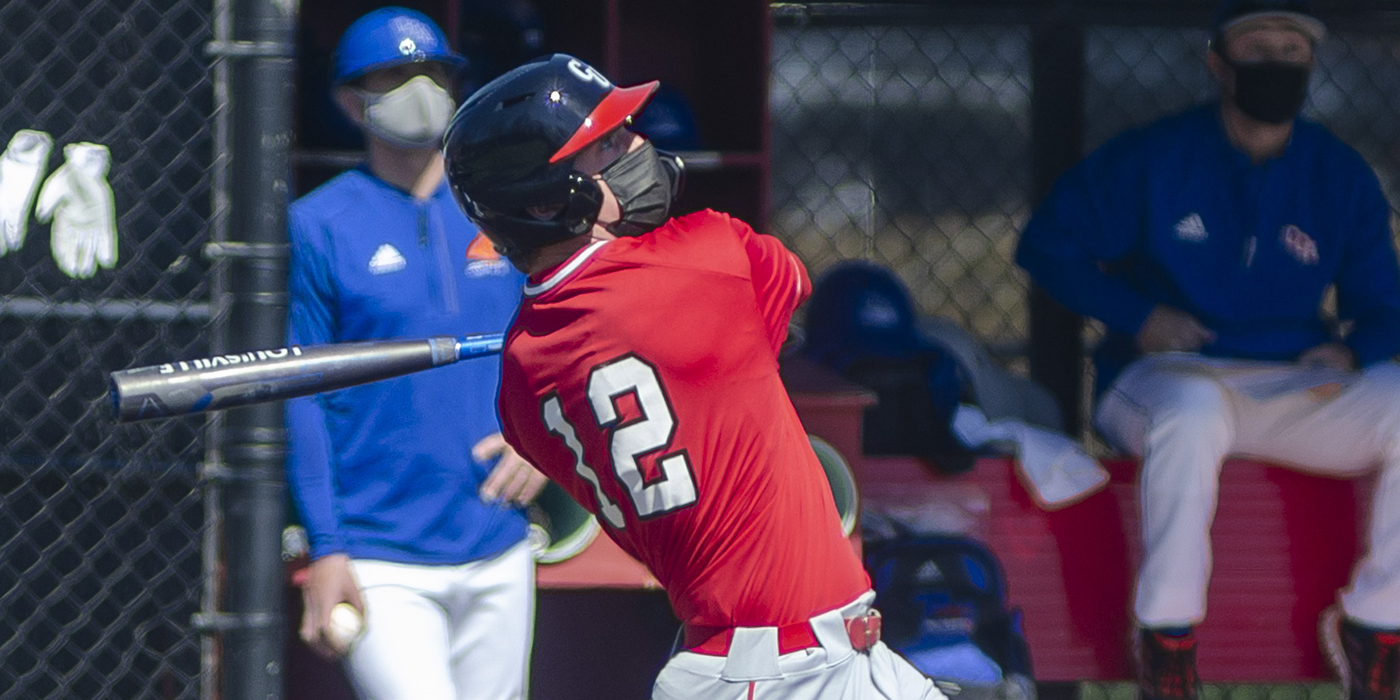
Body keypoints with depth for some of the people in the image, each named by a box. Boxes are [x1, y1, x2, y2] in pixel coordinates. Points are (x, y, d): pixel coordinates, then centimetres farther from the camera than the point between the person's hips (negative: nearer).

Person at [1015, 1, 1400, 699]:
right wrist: (1136, 317, -8)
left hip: (1297, 391, 3)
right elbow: (1047, 245, 5)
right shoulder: (1152, 158, 2)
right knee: (1191, 412, -41)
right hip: (1161, 377, -3)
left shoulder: (1341, 176, 10)